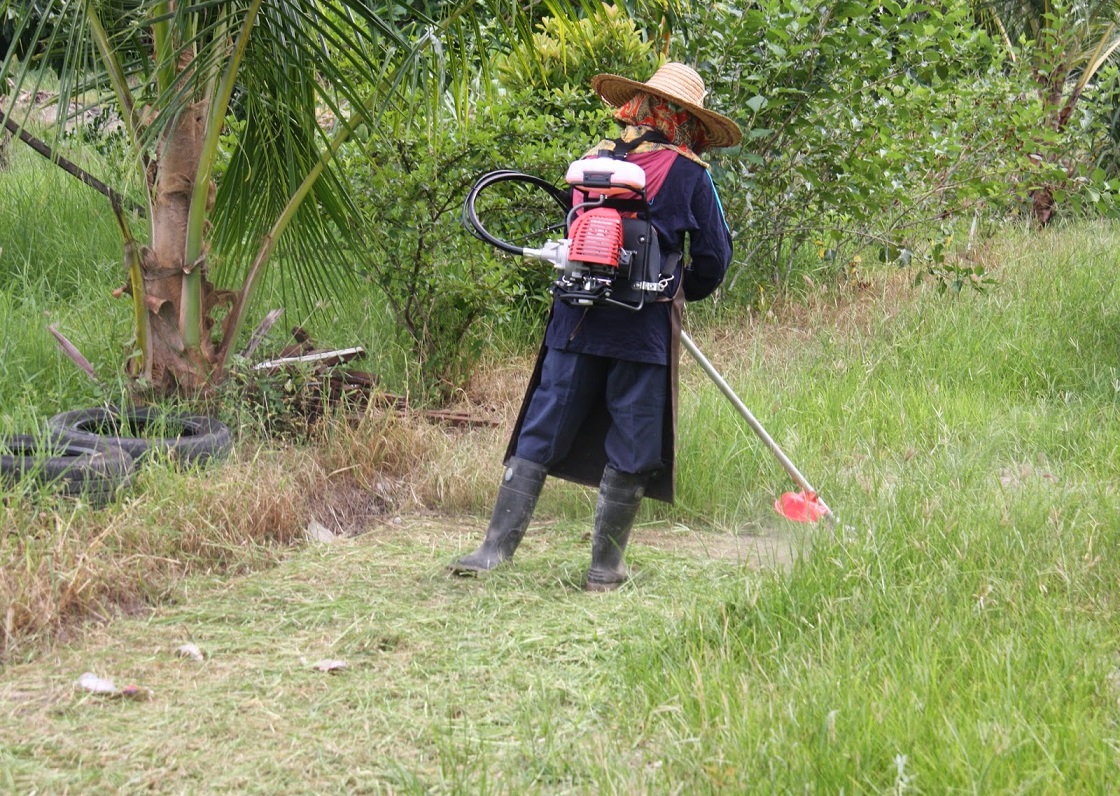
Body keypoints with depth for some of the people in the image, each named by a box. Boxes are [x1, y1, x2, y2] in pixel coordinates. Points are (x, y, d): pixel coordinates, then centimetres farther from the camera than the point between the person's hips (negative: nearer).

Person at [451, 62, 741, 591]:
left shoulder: (595, 158, 9)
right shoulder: (689, 174, -1)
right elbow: (714, 256, 4)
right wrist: (684, 290, 23)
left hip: (577, 317, 3)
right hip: (645, 326, -3)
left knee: (540, 434, 8)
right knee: (629, 448, 6)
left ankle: (498, 546, 4)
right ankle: (605, 567, 10)